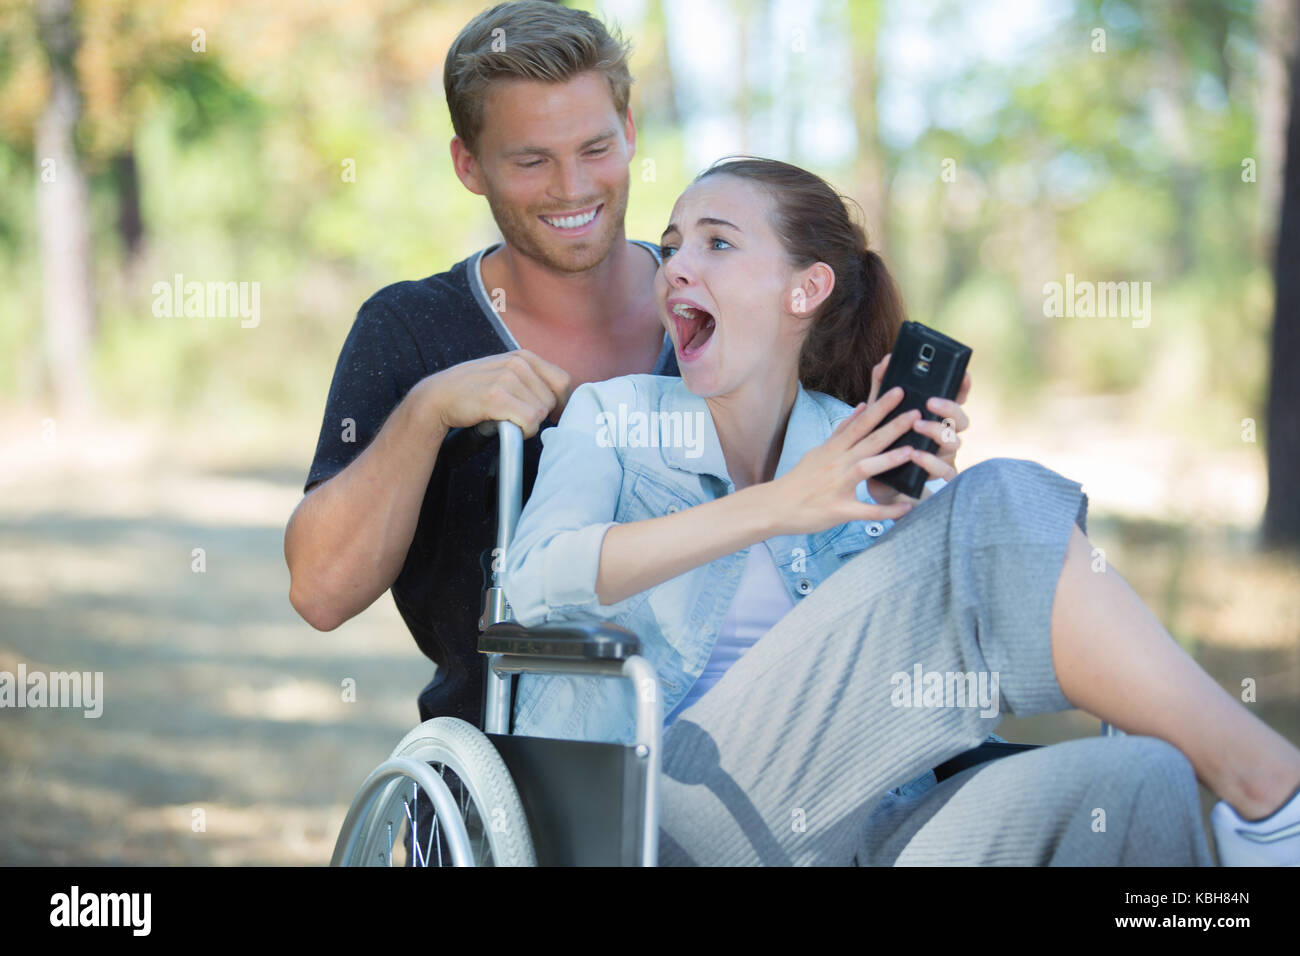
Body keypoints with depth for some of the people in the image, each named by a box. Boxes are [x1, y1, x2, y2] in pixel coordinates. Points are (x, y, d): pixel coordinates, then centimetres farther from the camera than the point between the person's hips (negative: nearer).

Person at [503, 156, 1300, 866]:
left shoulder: (863, 451, 19)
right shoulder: (613, 417, 12)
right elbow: (537, 582, -10)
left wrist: (919, 512, -4)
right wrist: (777, 507, -16)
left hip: (848, 832, 4)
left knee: (1137, 780, -28)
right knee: (1000, 512, -17)